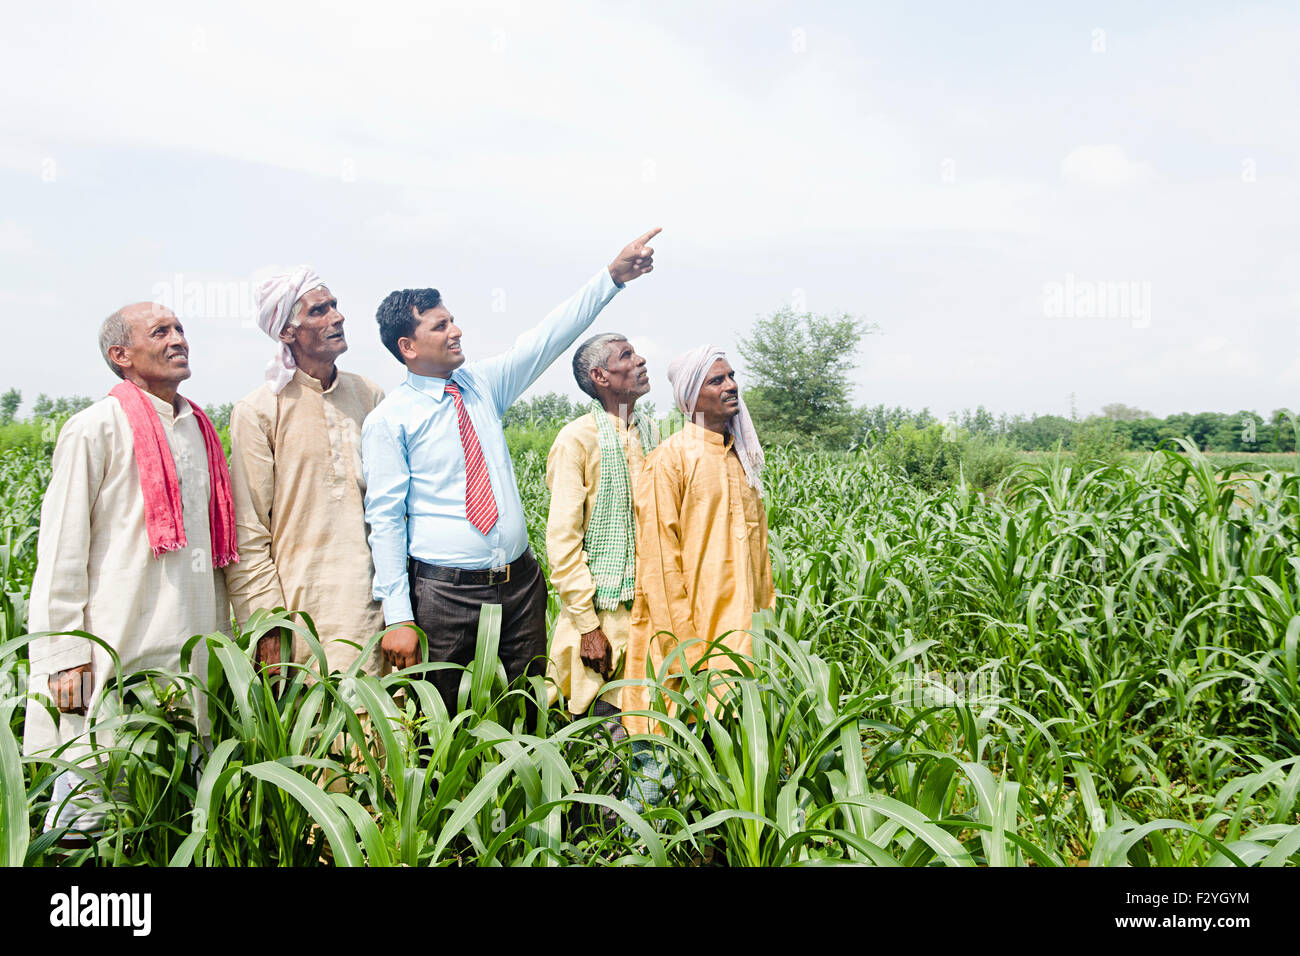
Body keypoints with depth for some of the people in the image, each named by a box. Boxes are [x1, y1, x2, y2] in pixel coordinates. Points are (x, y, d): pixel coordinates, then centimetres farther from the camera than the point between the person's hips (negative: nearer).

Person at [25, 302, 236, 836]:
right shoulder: (96, 429, -4)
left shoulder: (199, 430, 15)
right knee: (92, 795, -2)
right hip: (115, 654, -6)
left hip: (191, 653, 6)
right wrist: (65, 655, -11)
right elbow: (61, 550, -6)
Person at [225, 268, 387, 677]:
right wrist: (267, 622, -9)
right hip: (303, 606, -4)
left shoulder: (369, 395, 11)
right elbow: (247, 529, -3)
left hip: (373, 599, 4)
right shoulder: (258, 412, -3)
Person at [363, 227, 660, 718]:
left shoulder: (482, 383, 8)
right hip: (445, 590, -5)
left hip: (521, 583, 5)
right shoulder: (388, 420, -7)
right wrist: (397, 618, -13)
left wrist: (613, 275, -2)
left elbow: (548, 338, 5)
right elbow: (385, 519, -9)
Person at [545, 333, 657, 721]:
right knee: (605, 717, 0)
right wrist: (587, 625, -14)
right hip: (602, 604, -5)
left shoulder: (650, 431, 9)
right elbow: (562, 540, -12)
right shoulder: (577, 440, -10)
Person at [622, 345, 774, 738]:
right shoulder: (669, 459, -9)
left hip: (741, 625, 7)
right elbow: (659, 558, -12)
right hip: (691, 623, -7)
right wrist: (683, 642, -15)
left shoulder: (742, 455, 14)